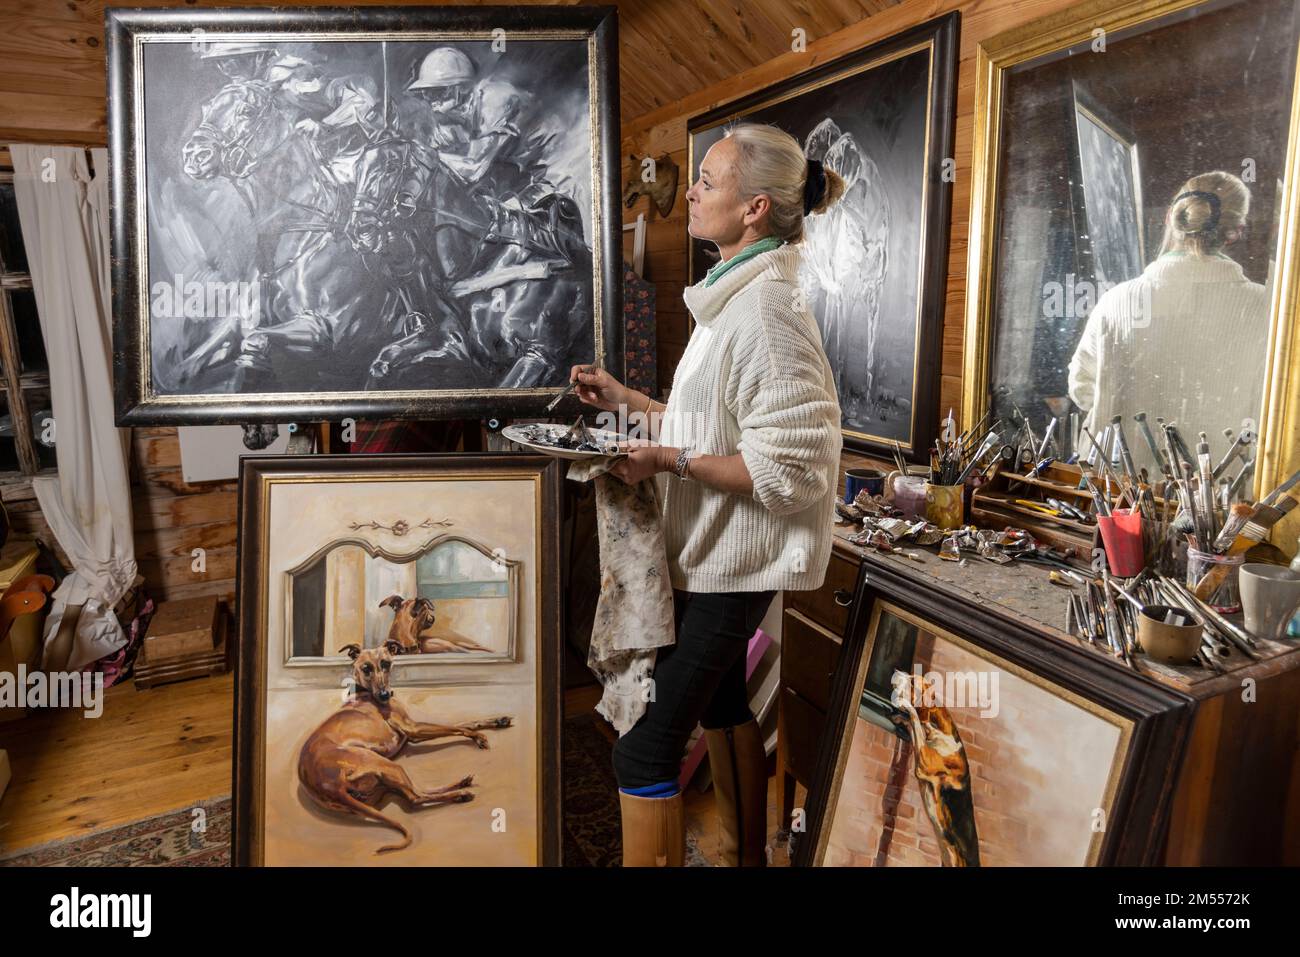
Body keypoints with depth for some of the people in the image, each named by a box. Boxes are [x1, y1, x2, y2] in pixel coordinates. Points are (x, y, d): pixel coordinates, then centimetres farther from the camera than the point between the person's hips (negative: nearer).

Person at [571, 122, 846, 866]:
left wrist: (670, 460, -25)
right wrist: (629, 401, 11)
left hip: (727, 565, -10)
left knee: (644, 748, -3)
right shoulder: (739, 296, 9)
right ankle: (746, 855, 45)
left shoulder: (767, 309, -21)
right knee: (722, 707, 25)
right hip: (718, 554, 11)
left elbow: (789, 470, -25)